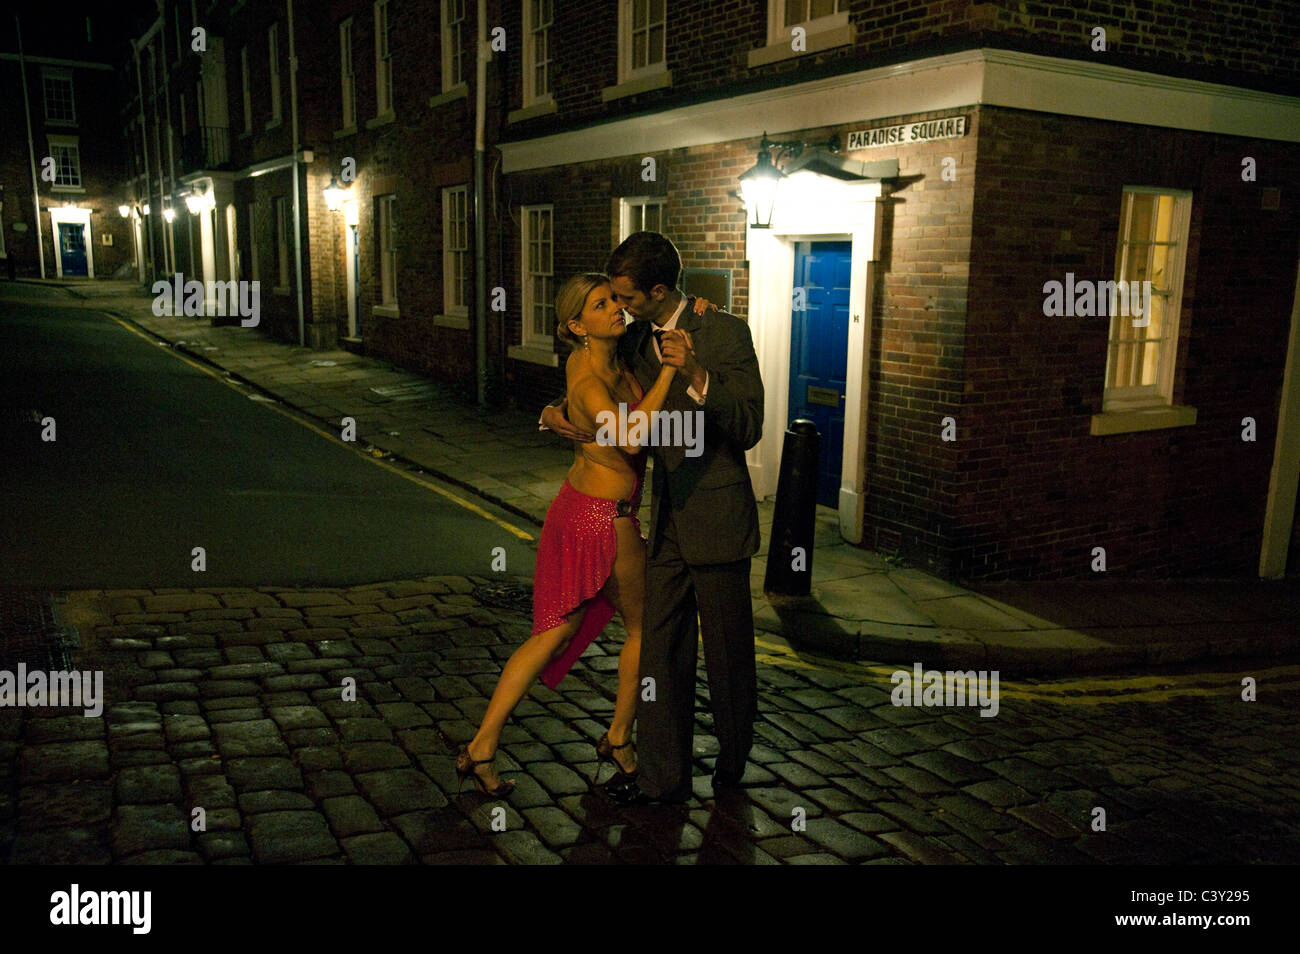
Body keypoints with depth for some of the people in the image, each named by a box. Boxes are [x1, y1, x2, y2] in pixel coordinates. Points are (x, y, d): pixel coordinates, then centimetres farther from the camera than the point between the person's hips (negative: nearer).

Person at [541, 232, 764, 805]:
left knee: (728, 653, 9)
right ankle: (662, 777, 20)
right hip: (667, 521, 6)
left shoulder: (724, 332, -11)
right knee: (661, 650, 8)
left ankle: (733, 759, 32)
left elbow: (749, 429, -17)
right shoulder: (636, 342, 8)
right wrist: (559, 414, 3)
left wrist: (697, 377, -32)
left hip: (717, 520, -6)